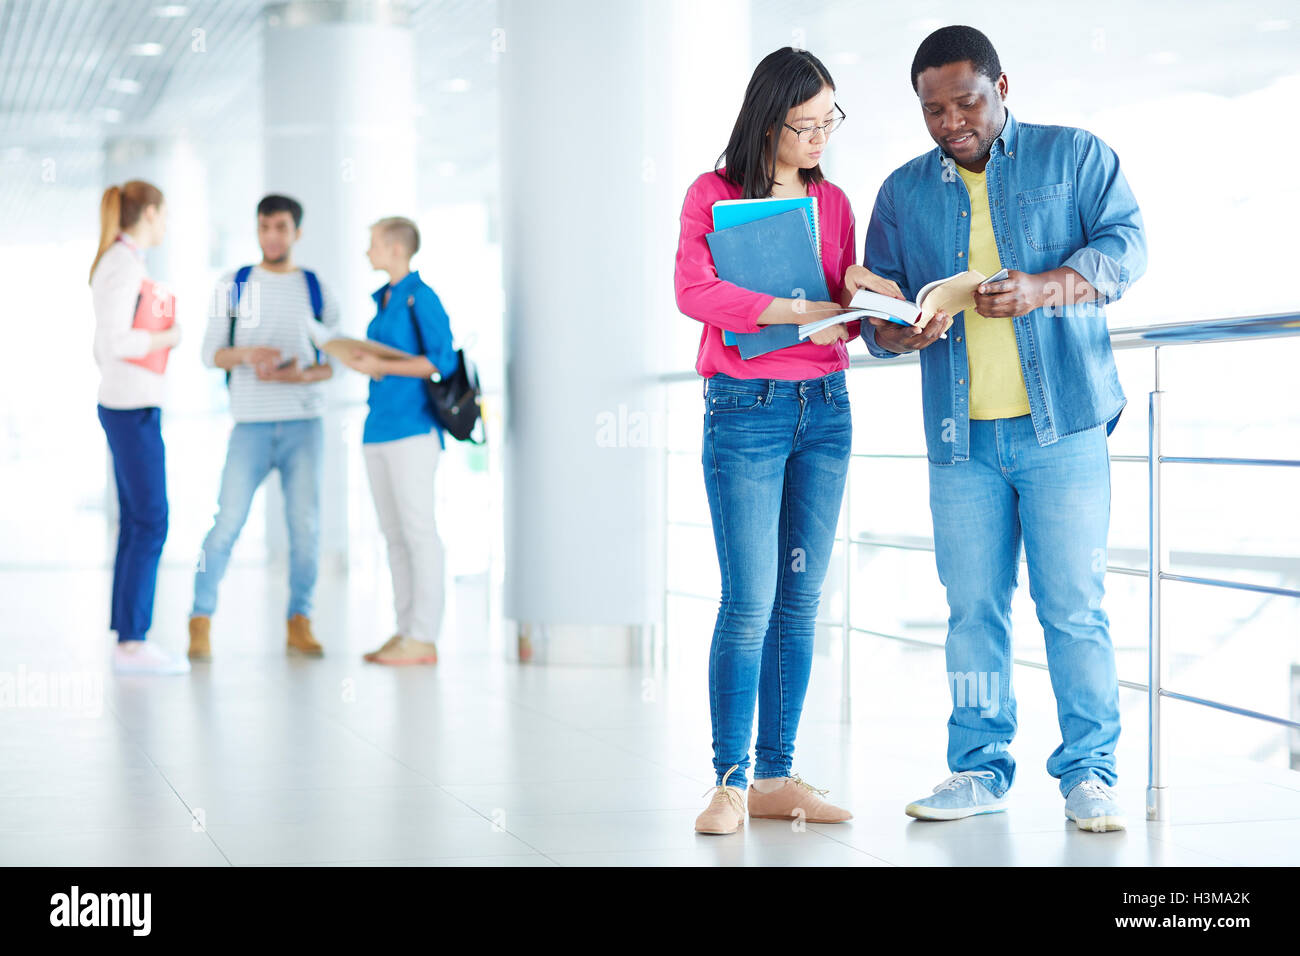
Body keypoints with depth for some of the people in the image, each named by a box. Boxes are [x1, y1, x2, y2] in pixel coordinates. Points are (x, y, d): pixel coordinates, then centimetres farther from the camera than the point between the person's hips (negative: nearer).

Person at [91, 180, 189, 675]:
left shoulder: (115, 263, 15)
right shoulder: (125, 264, -14)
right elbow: (113, 342, -22)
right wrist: (167, 338, -10)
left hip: (121, 403, 10)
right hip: (133, 406, -10)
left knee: (135, 524, 10)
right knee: (151, 524, -8)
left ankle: (129, 640, 12)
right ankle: (133, 643, -6)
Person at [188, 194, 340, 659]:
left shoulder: (316, 289, 9)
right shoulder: (233, 284, 8)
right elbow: (210, 353, 6)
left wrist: (302, 376, -11)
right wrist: (245, 353, -14)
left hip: (304, 423, 1)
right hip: (251, 424, -1)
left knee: (305, 525, -2)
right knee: (227, 523, -8)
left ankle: (299, 624, 7)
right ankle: (201, 621, 0)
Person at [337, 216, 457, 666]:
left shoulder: (421, 298, -8)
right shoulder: (384, 298, 17)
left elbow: (443, 360, -16)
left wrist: (381, 366, -16)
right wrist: (361, 360, 4)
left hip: (412, 426, -9)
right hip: (379, 427, 9)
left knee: (417, 530, -6)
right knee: (394, 535, 9)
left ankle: (424, 638, -5)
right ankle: (406, 630, 13)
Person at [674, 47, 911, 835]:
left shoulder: (833, 202, 13)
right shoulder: (713, 194, -1)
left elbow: (845, 317, 15)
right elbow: (694, 291, -17)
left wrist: (861, 290, -8)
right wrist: (801, 311, -21)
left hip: (826, 407, 5)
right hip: (745, 411, -5)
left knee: (801, 600, 4)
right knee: (750, 602, -10)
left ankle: (777, 777, 9)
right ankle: (731, 782, -3)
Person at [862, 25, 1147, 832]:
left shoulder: (1076, 157, 7)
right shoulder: (903, 193, 15)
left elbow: (1125, 244, -5)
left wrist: (1042, 289, -22)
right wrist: (902, 330, -11)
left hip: (1063, 425, -3)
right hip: (961, 435, 3)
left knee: (1075, 603, -5)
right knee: (973, 607, 3)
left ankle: (1089, 772, 2)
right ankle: (980, 768, 12)